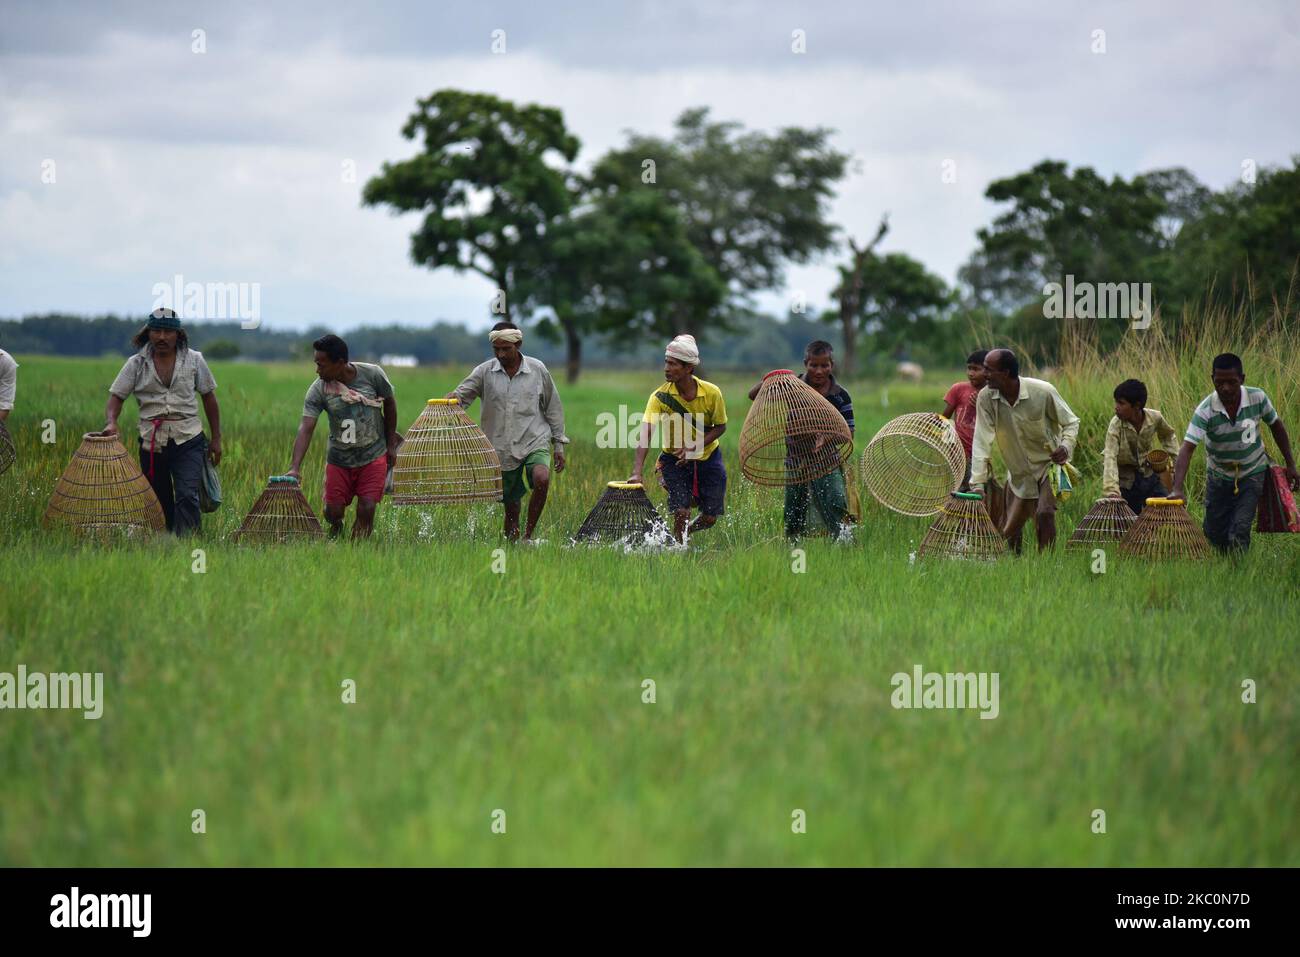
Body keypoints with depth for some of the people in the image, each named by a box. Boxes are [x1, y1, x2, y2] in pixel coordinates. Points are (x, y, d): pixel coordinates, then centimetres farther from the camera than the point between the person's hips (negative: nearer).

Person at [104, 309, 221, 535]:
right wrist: (111, 422, -20)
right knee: (160, 503, 7)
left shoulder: (194, 360, 4)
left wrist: (216, 438, 10)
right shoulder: (137, 364, 4)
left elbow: (209, 398, 12)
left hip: (188, 442, -2)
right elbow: (116, 397, 2)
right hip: (152, 443, 2)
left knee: (187, 496, -19)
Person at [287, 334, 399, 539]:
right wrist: (295, 467, -35)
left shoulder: (372, 374, -15)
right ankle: (336, 531, 38)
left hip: (373, 457, -1)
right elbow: (306, 428, -23)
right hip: (338, 460, 1)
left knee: (366, 511, -11)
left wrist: (390, 445, 7)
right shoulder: (318, 390, -17)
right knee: (333, 512, 3)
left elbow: (389, 403, 2)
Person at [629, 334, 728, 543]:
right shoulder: (660, 396, -22)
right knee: (681, 512, -15)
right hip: (674, 459, -2)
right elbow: (645, 434, -31)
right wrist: (637, 472, -44)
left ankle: (684, 533, 38)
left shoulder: (711, 393, -19)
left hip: (707, 457, 2)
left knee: (710, 518, 6)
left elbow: (720, 427, -5)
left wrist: (694, 448, -23)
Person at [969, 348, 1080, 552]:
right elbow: (981, 441, -16)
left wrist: (1066, 447, -28)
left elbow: (1071, 422, -7)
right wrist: (977, 483, -23)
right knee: (1008, 534, 7)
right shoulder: (986, 397, -14)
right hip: (1018, 474, 4)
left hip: (1048, 464, -4)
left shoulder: (1043, 392, -21)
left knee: (1044, 513, -26)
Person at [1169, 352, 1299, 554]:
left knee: (1240, 529, -15)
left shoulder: (1257, 398, -20)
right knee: (1214, 533, 10)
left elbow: (1276, 426, 0)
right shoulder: (1205, 411, -26)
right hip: (1219, 475, 1)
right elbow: (1187, 448, -35)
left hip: (1252, 474, -1)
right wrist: (1177, 489, -48)